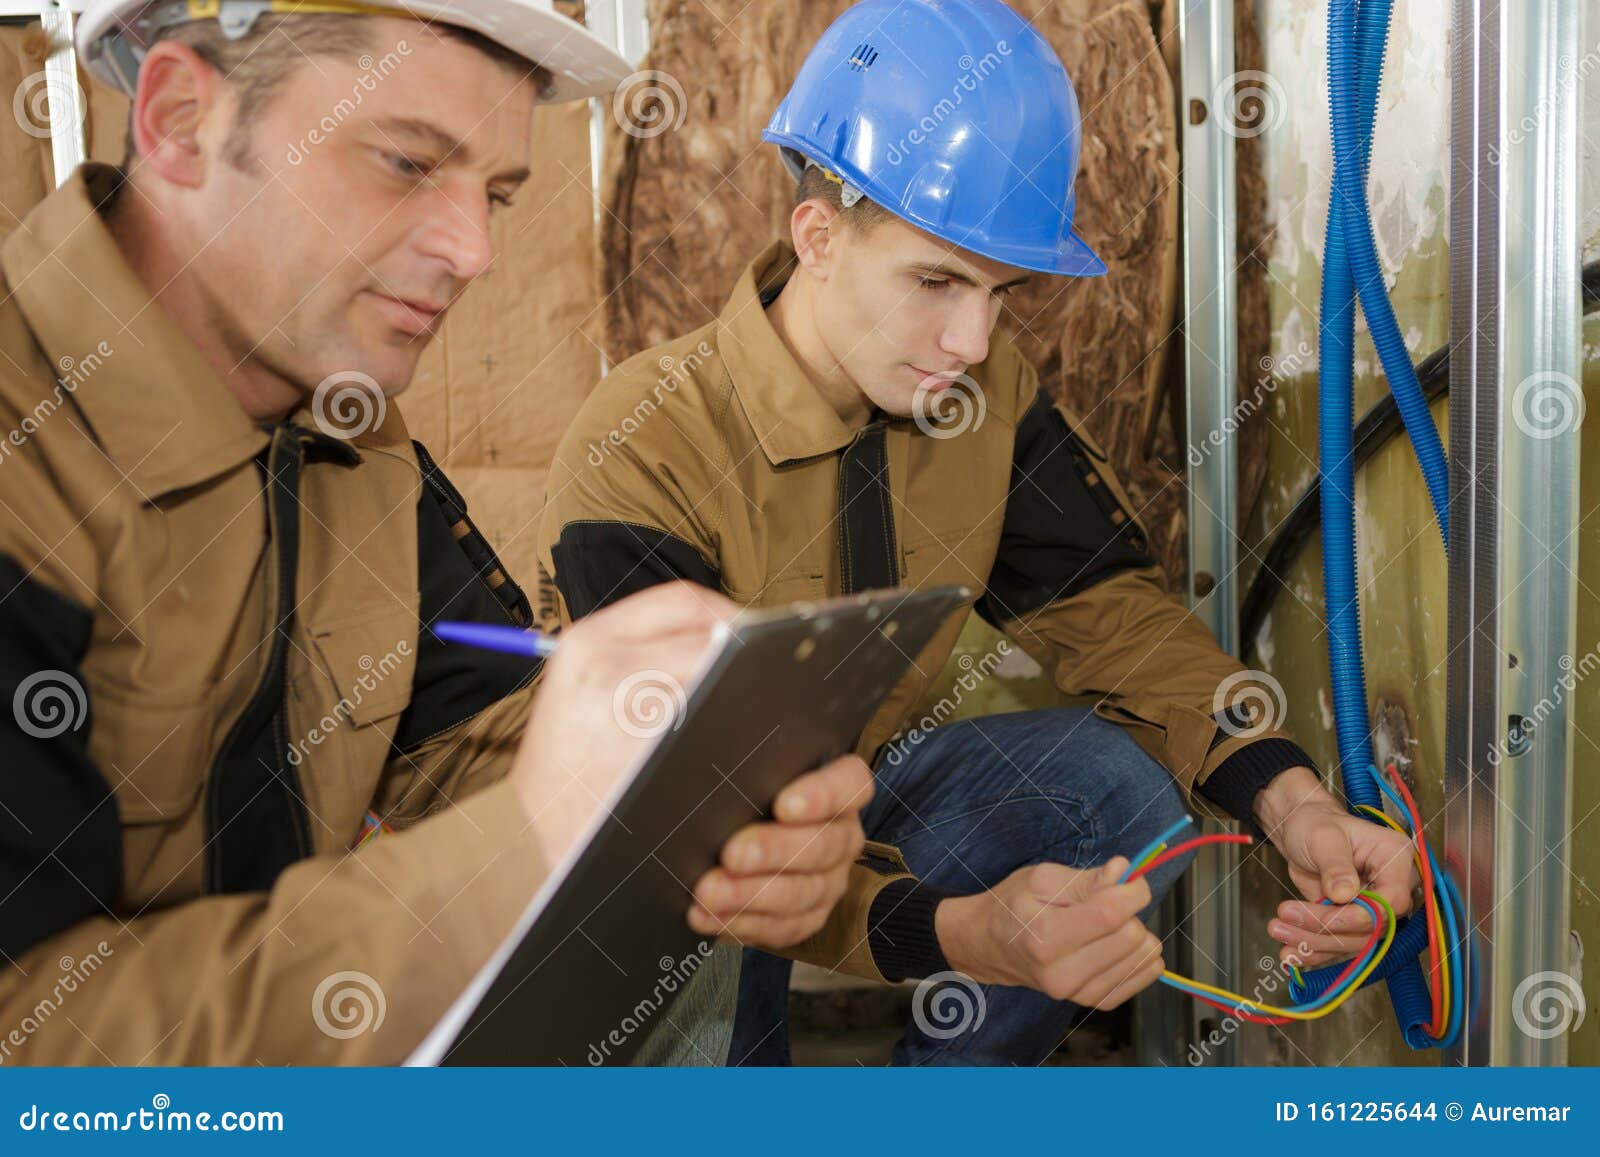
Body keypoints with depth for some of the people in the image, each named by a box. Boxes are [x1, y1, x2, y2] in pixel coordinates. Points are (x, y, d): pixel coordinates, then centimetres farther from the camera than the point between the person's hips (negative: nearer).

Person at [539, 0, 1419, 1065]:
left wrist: (1290, 798, -26)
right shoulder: (639, 460, -28)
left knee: (1132, 786, -18)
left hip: (872, 780, 6)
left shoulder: (990, 393, -9)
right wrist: (956, 933, -48)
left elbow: (1103, 600, -7)